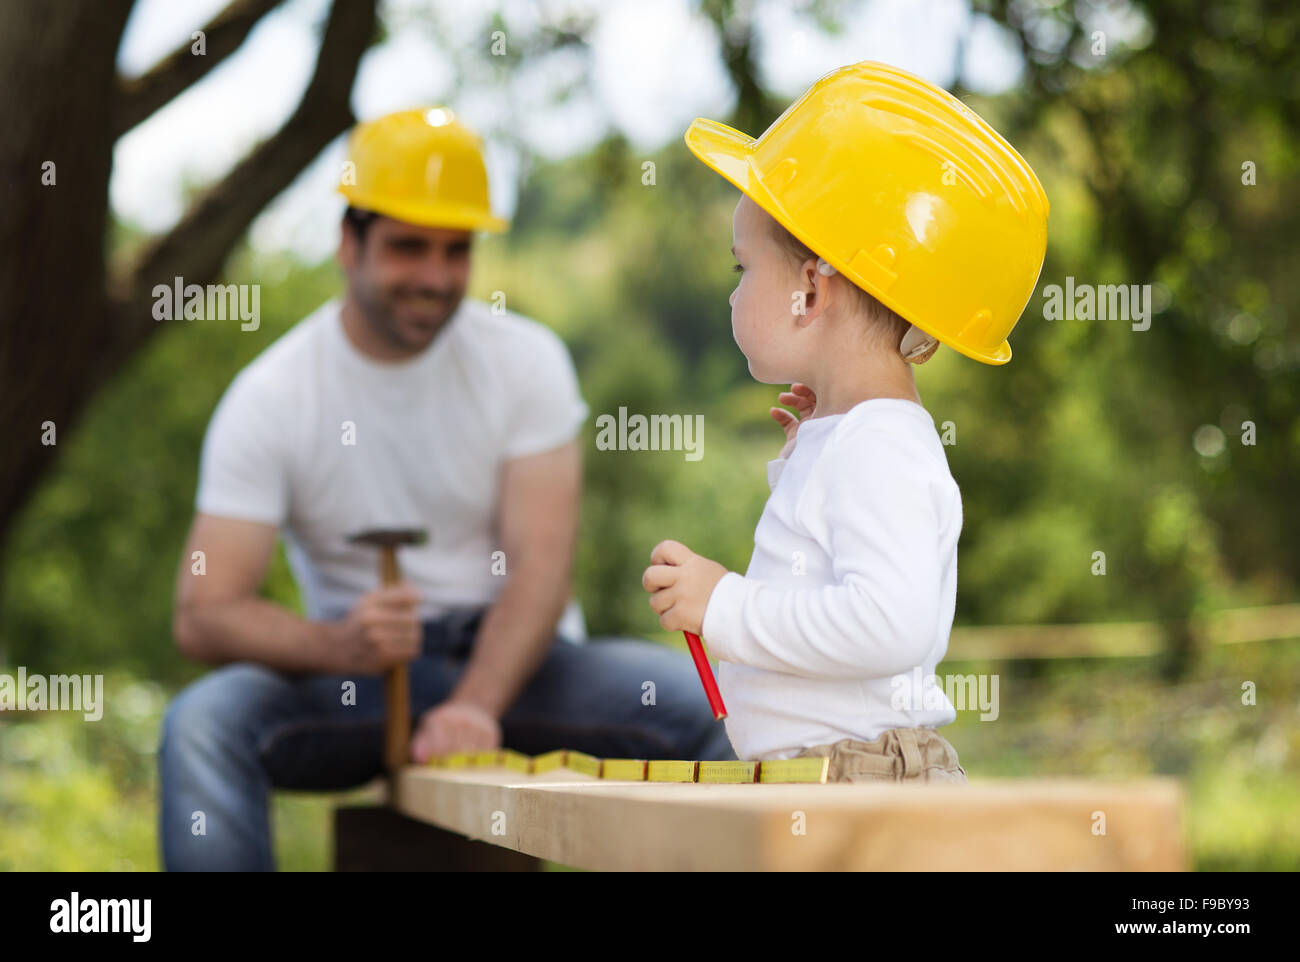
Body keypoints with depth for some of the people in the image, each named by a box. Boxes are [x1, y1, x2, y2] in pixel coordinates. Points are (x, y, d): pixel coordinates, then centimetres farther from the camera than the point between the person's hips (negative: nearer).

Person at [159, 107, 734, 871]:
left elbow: (542, 567, -10)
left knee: (698, 702, -25)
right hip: (356, 676, -1)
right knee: (201, 724, -29)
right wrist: (337, 644, -32)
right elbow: (204, 614, -11)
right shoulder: (270, 397, -4)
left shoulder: (527, 359, -1)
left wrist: (473, 707, -29)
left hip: (516, 663, 1)